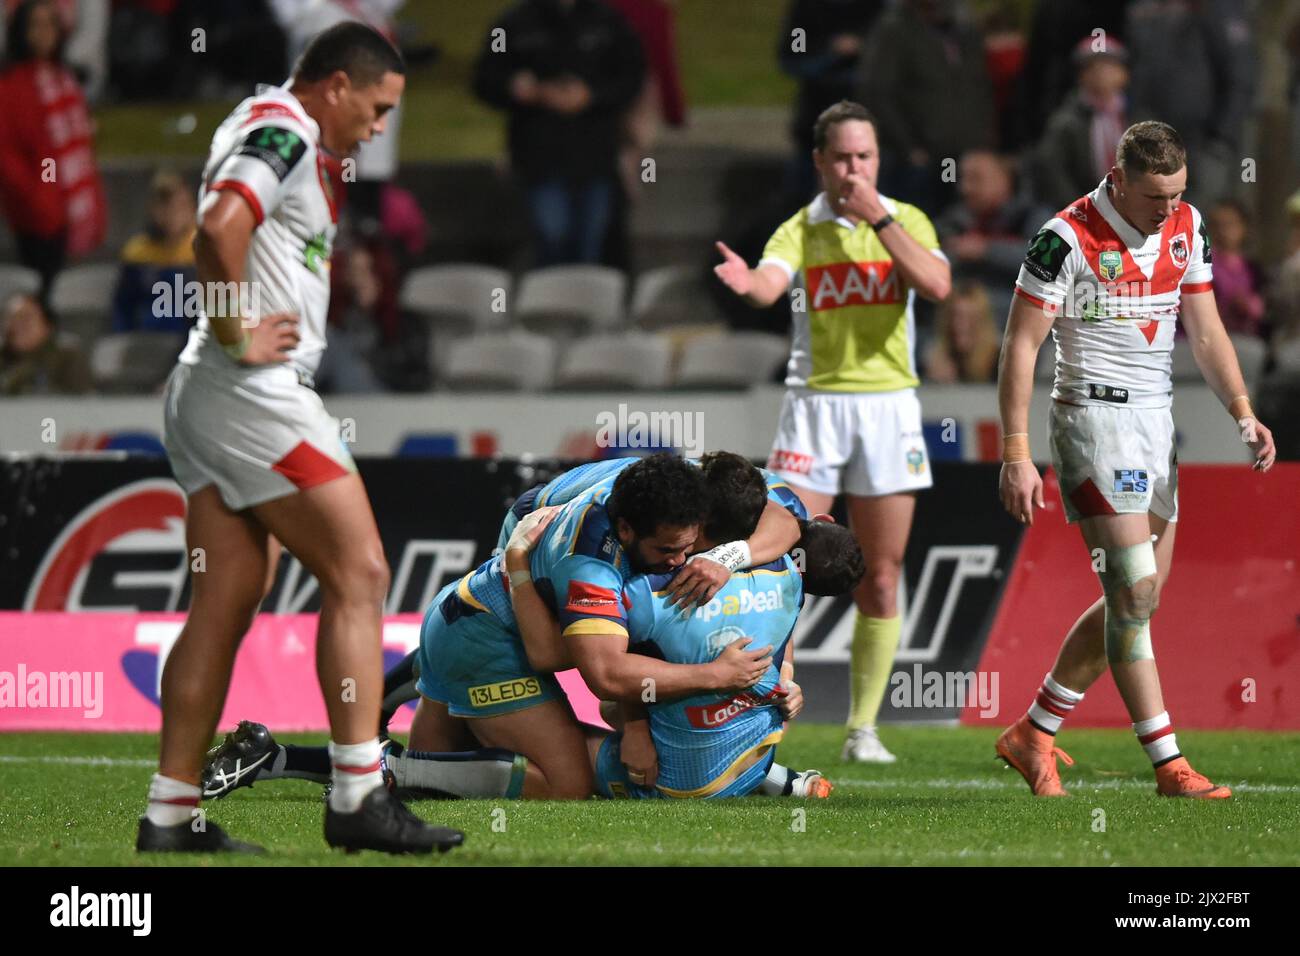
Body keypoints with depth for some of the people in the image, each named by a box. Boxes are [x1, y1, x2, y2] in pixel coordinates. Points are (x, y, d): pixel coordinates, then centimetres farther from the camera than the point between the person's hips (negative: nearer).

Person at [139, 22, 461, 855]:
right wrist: (237, 335, -18)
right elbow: (220, 225, -28)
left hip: (205, 399, 10)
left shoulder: (261, 126, 20)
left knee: (225, 606, 8)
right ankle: (359, 798, -7)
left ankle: (171, 814, 7)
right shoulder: (285, 130, -11)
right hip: (256, 391, -10)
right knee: (359, 574, -7)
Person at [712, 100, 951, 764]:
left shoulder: (906, 220, 7)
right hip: (815, 403, -2)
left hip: (889, 404, 2)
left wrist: (879, 218, -14)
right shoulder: (800, 229, 2)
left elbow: (937, 285, -12)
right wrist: (746, 282, -43)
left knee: (881, 575, 3)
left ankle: (863, 728, 10)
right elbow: (770, 284, -19)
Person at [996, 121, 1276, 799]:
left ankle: (1033, 734, 20)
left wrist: (1243, 413, -1)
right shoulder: (1068, 238, -15)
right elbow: (1020, 345, -12)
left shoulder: (1186, 228, 5)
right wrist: (1016, 455, -16)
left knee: (1135, 601, 9)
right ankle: (1170, 767, -12)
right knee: (1134, 593, -13)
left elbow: (1205, 330, 12)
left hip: (1156, 418, 8)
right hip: (1095, 418, -8)